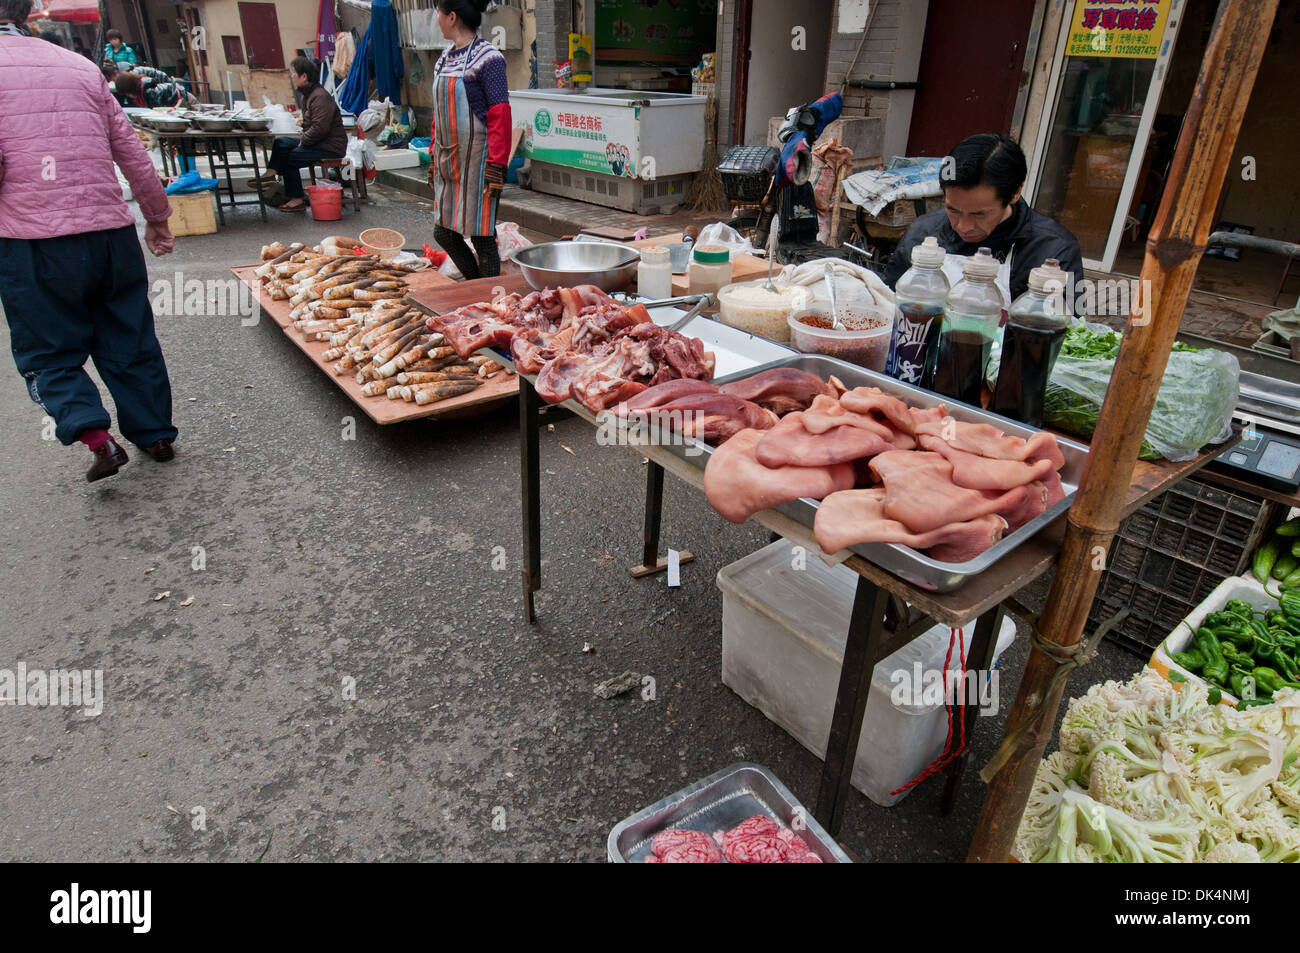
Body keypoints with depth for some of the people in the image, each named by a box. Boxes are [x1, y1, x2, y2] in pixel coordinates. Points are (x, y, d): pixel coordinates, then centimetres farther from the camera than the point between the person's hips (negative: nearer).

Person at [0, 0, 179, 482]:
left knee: (50, 353, 9)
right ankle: (156, 436, 23)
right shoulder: (81, 66, 11)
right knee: (129, 342, 15)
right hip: (111, 231, 4)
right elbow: (132, 151, 12)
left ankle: (96, 437, -7)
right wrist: (157, 216, 22)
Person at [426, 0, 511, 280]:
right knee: (443, 231, 10)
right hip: (448, 159, 8)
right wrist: (434, 157, 18)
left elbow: (500, 115, -14)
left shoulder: (488, 57, -9)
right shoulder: (445, 57, 15)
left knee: (481, 234, -5)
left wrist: (496, 167, -20)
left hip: (476, 158, -8)